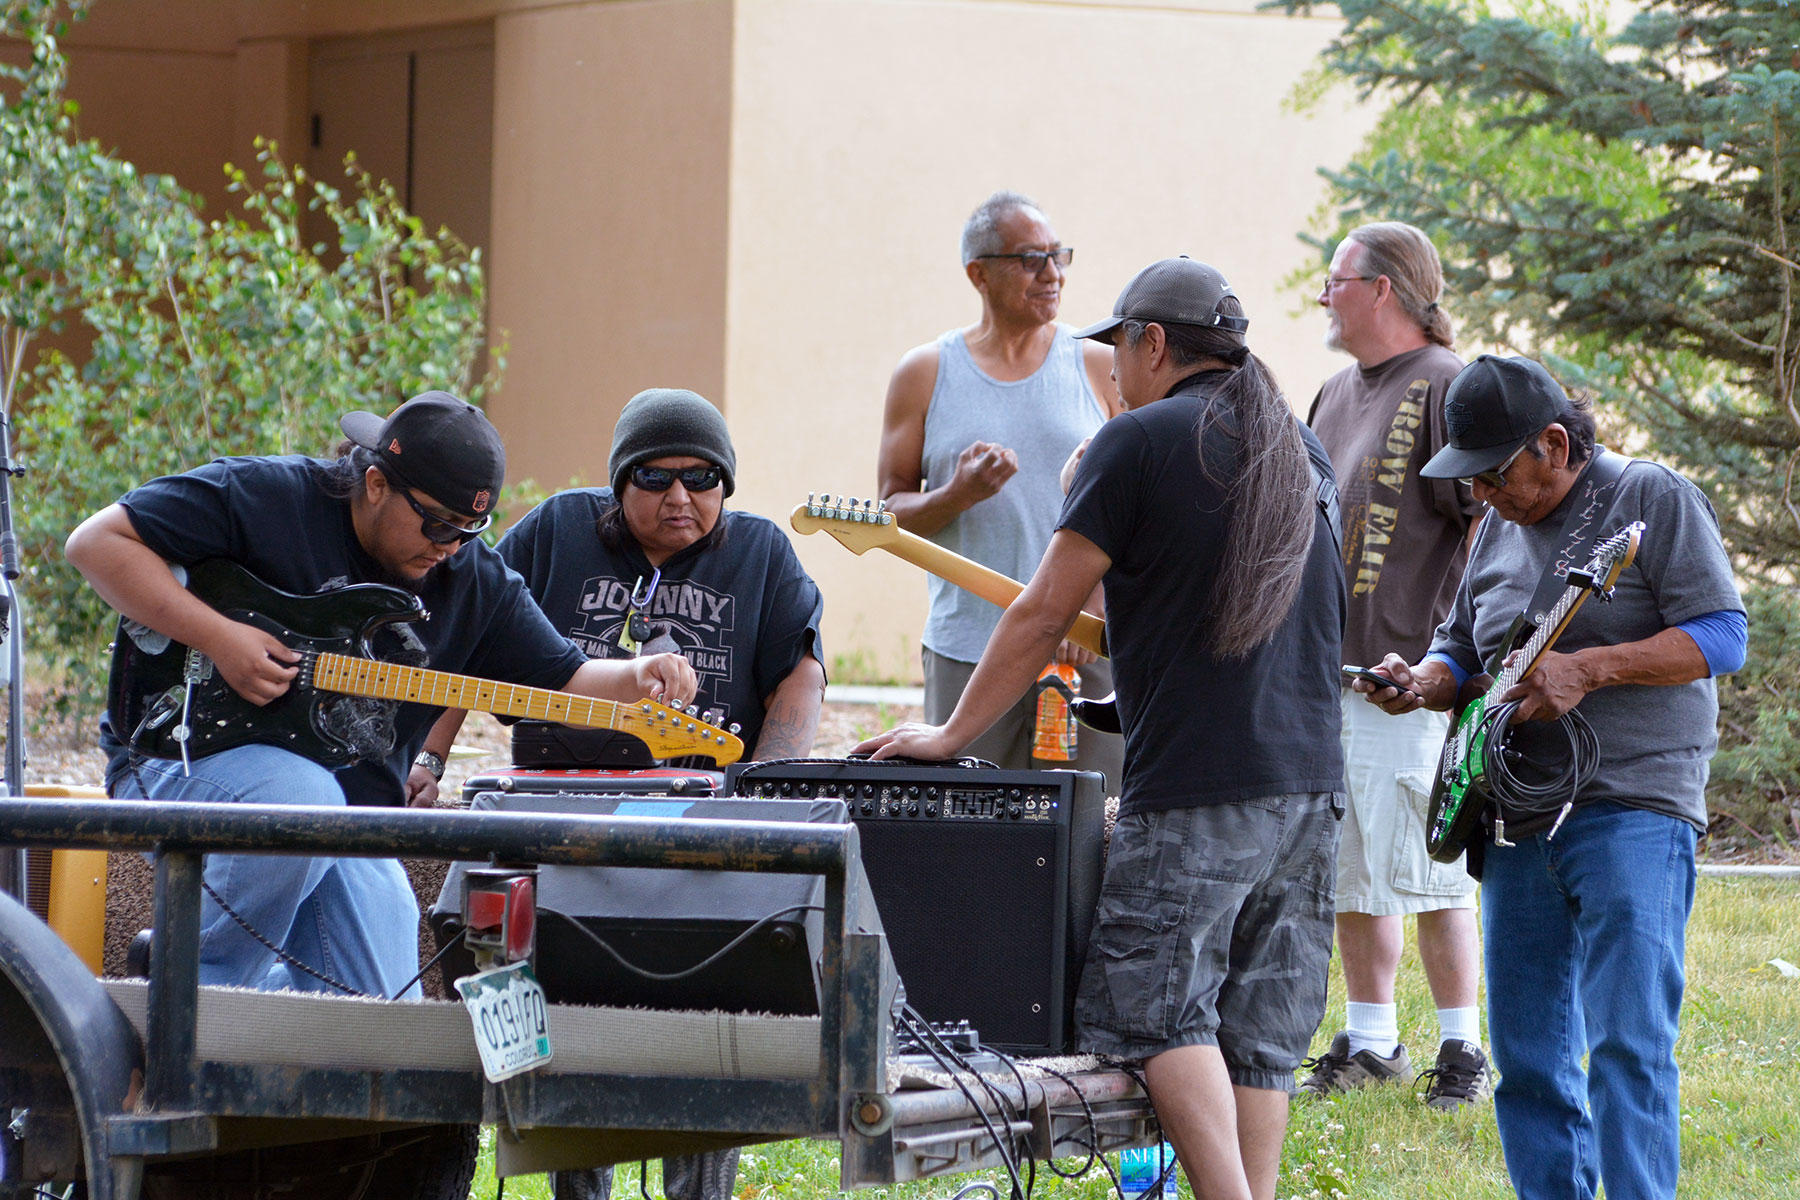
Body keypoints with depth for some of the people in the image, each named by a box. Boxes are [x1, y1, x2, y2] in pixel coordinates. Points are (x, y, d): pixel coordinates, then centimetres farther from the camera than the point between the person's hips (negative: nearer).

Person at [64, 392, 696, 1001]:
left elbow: (563, 681, 7)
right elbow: (98, 540, -13)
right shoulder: (262, 498, -11)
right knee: (304, 800, -39)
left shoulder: (477, 580, 4)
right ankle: (193, 992, -18)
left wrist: (639, 679, -16)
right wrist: (218, 637, -22)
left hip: (352, 810, 5)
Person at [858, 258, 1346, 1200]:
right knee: (1259, 1034, 7)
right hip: (1310, 779, 7)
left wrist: (951, 735, 3)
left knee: (1155, 1009, -4)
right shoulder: (1301, 449, 16)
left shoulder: (1140, 441, -6)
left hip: (1195, 787, -7)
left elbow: (1045, 611, -5)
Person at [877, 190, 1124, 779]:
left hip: (1086, 650, 0)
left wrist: (1093, 607, -7)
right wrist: (957, 495, -13)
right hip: (965, 654, 0)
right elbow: (891, 512, 8)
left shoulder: (1099, 368, 7)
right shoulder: (926, 374, 7)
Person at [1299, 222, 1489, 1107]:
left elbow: (1491, 520, -14)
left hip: (1409, 674, -8)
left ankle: (1462, 1048, 2)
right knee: (1346, 869, 10)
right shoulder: (1339, 393, 18)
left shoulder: (1447, 387, -9)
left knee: (1423, 868, -6)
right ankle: (1370, 1041, 19)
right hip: (1324, 667, 8)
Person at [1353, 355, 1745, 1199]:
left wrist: (1586, 669, -20)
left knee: (1627, 1044, -14)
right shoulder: (1499, 527, 15)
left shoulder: (1654, 500, -5)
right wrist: (1423, 685, 2)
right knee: (1527, 1056, 7)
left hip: (1632, 810, -7)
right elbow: (1460, 652, 25)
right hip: (1517, 820, 7)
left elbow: (1721, 635, -11)